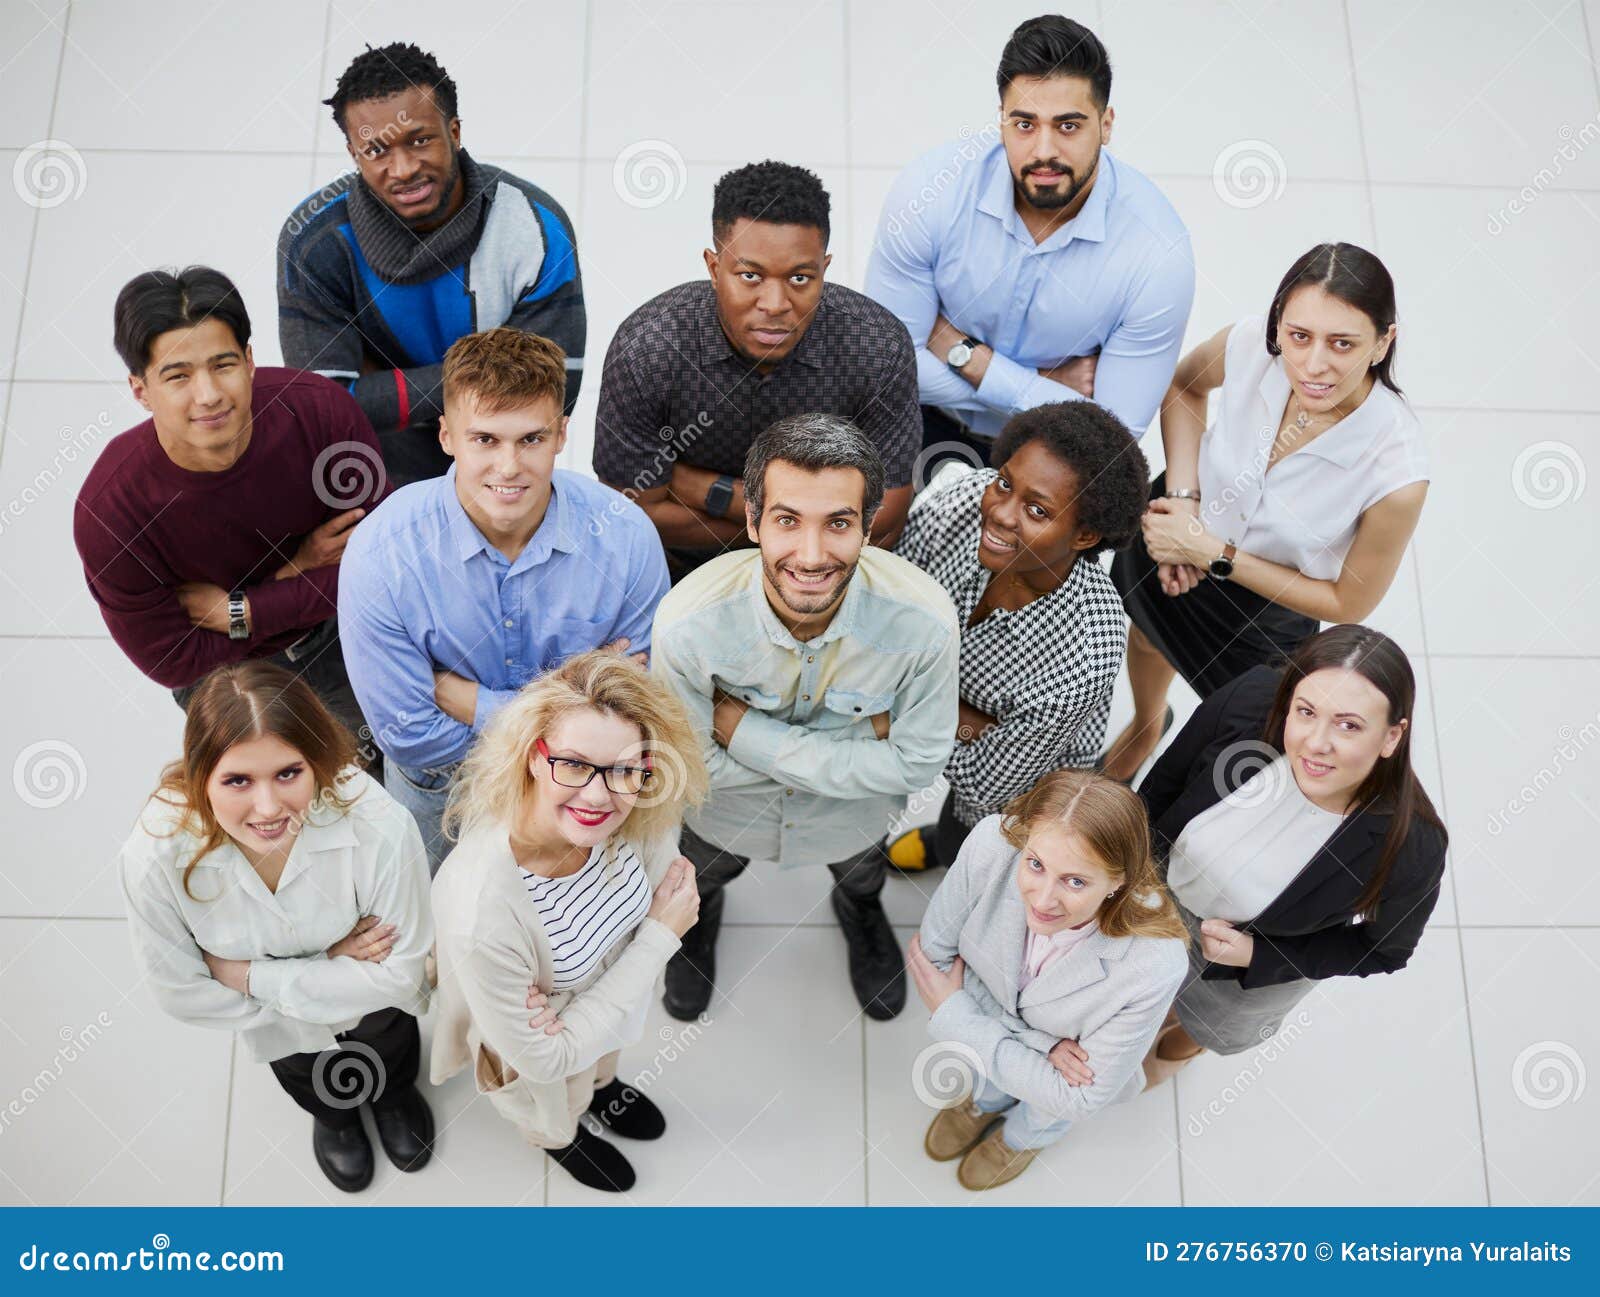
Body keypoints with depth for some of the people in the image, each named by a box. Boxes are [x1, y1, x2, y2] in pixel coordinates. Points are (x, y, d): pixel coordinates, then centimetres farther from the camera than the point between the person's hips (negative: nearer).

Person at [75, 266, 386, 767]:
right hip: (224, 674, -2)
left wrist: (235, 612, -28)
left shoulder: (319, 410, -32)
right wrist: (300, 570, -25)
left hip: (340, 629, 2)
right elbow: (171, 663, -22)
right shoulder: (107, 513, -35)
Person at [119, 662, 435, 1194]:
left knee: (391, 1063, 36)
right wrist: (330, 966, -27)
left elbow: (399, 974, -29)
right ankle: (331, 1114, 73)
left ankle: (394, 1095, 73)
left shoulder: (380, 826, -45)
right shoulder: (155, 856, -41)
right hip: (272, 1017, 1)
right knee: (307, 1079, 36)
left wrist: (251, 977, -30)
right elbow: (182, 993, -24)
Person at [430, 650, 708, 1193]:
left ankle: (600, 1083, 74)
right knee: (557, 1121, 33)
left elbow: (670, 892, -9)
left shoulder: (642, 819, -33)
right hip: (539, 1062, -3)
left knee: (604, 1059, 39)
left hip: (612, 994, 4)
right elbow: (541, 1059, -29)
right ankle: (562, 1138, 68)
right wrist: (658, 939, -29)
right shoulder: (479, 915, -47)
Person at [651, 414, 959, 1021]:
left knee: (860, 872, 36)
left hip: (851, 816, 1)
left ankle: (860, 907, 73)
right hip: (727, 808, 0)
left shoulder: (924, 619, -39)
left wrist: (748, 734, -33)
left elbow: (918, 763, -26)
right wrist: (852, 740, -32)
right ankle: (700, 914, 71)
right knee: (704, 876, 34)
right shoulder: (688, 623, -41)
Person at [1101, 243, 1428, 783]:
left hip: (1266, 611, -3)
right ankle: (1145, 726, 68)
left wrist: (1213, 554, -26)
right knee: (1148, 632, 33)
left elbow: (1349, 603, -21)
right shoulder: (1250, 346, -31)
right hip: (1173, 517, 4)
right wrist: (1184, 494, -18)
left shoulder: (1398, 473, -38)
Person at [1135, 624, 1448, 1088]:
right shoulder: (1248, 701, -37)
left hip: (1263, 960, -1)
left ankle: (1184, 1042, 70)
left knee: (1222, 1026, 34)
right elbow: (1164, 783, -15)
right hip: (1163, 883, 1)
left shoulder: (1411, 851, -40)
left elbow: (1385, 948, -18)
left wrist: (1257, 957, -24)